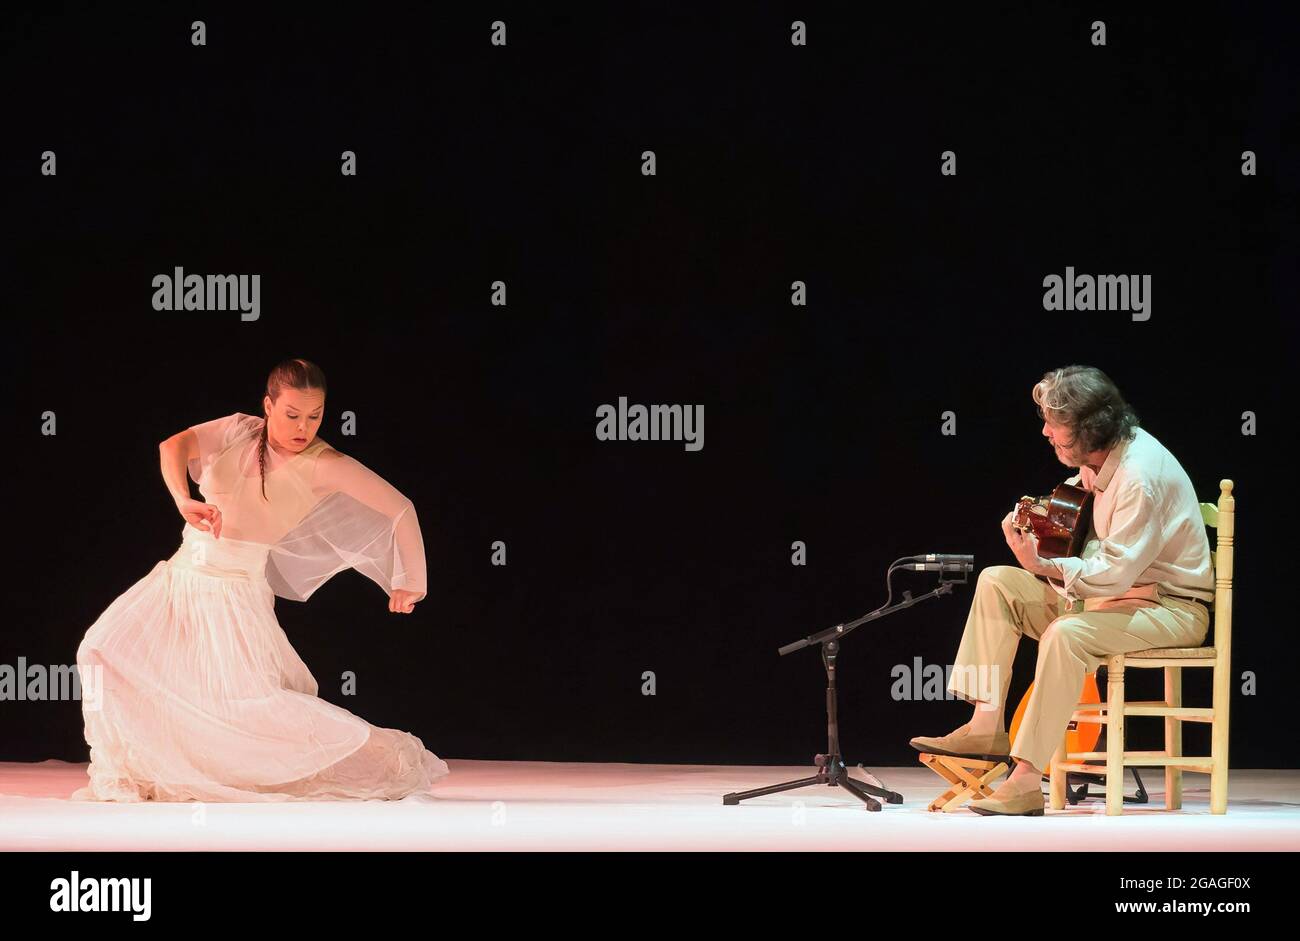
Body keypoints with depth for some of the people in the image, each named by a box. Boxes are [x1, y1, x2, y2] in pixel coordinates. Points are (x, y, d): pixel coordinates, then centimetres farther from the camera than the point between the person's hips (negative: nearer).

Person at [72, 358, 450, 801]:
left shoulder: (322, 465, -10)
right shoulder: (240, 431, 1)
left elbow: (401, 508, -9)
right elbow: (174, 446, -16)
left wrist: (413, 582, -3)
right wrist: (184, 502, -35)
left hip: (233, 594, -4)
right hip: (179, 578, 4)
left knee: (254, 703, -15)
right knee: (105, 648, -12)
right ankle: (125, 773, 1)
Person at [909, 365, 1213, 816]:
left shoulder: (1140, 475, -25)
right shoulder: (1098, 461, 4)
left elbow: (1115, 572, -28)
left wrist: (1045, 567, -31)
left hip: (1171, 607, -10)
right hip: (1111, 592, 10)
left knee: (1066, 634, -36)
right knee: (996, 582, 1)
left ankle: (1027, 781, -34)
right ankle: (985, 727, -5)